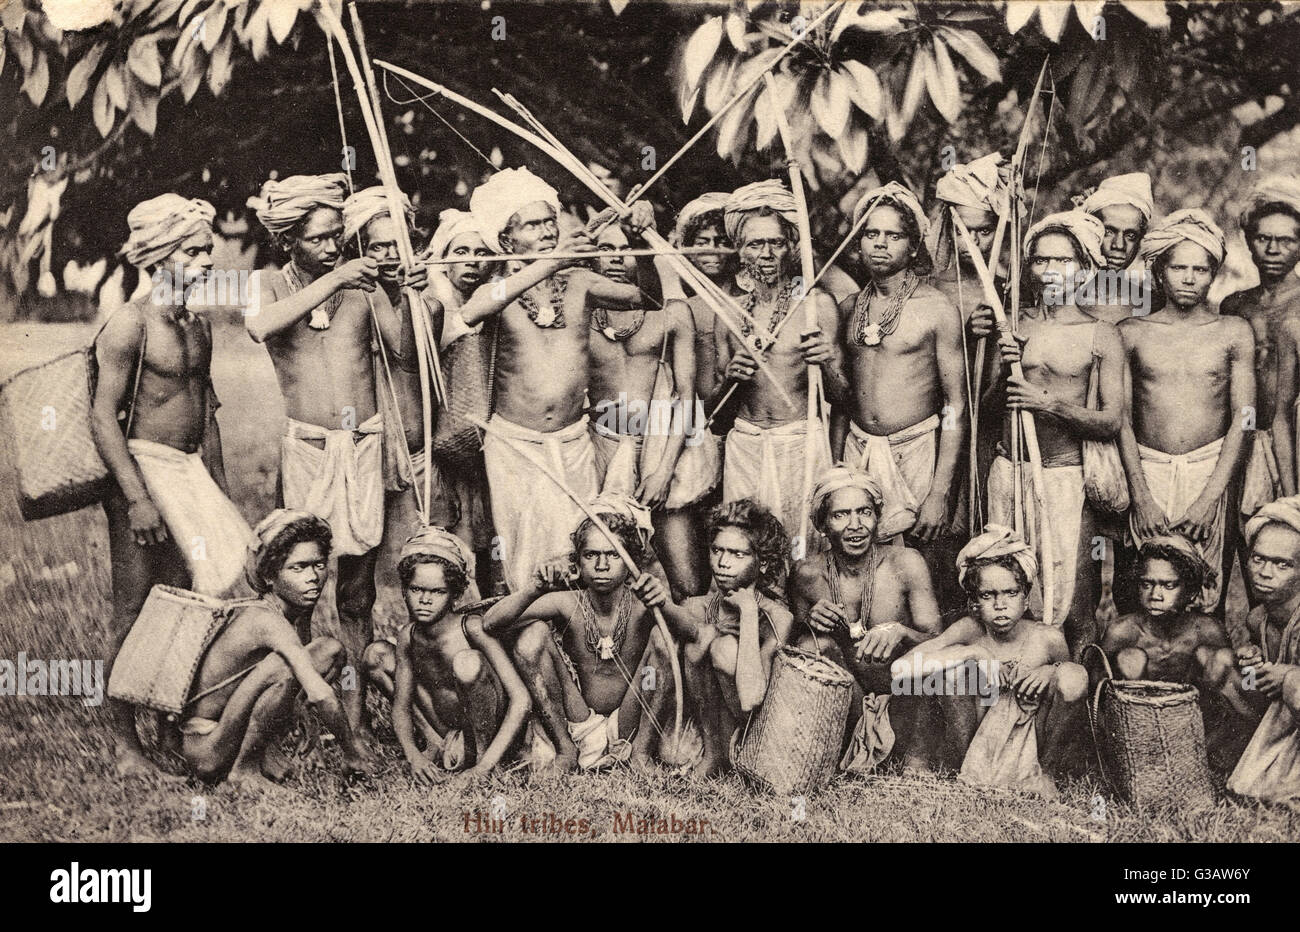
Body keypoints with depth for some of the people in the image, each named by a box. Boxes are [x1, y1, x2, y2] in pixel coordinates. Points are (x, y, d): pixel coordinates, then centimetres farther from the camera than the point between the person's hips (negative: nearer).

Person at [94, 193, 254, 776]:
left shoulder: (199, 327, 12)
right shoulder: (129, 326, -12)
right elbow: (103, 417, -16)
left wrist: (220, 489, 19)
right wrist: (136, 499, -21)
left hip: (191, 470, 7)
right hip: (141, 469, -7)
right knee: (134, 611, -2)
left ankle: (173, 726, 18)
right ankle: (125, 742, 6)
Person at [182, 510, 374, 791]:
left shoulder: (297, 614, 2)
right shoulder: (266, 620, -26)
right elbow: (320, 696, -34)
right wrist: (351, 749, -22)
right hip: (203, 753, -9)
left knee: (331, 650, 3)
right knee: (282, 668, -32)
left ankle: (261, 754, 3)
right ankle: (244, 769, -14)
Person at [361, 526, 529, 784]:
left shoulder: (472, 627, -23)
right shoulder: (408, 637, -6)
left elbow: (521, 700, -28)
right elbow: (401, 706, 3)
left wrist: (485, 765, -32)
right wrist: (413, 755, -18)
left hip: (493, 731, -6)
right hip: (450, 729, 6)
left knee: (467, 661, -35)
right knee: (377, 654, 1)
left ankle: (481, 752, -13)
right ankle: (434, 741, 5)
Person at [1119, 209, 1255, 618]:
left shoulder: (1234, 332, 6)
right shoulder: (1132, 333, 6)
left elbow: (1243, 418, 1)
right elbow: (1122, 419, 4)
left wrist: (1210, 498, -7)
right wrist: (1140, 494, -6)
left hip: (1211, 468, 0)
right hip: (1146, 468, 0)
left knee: (1206, 597, -3)